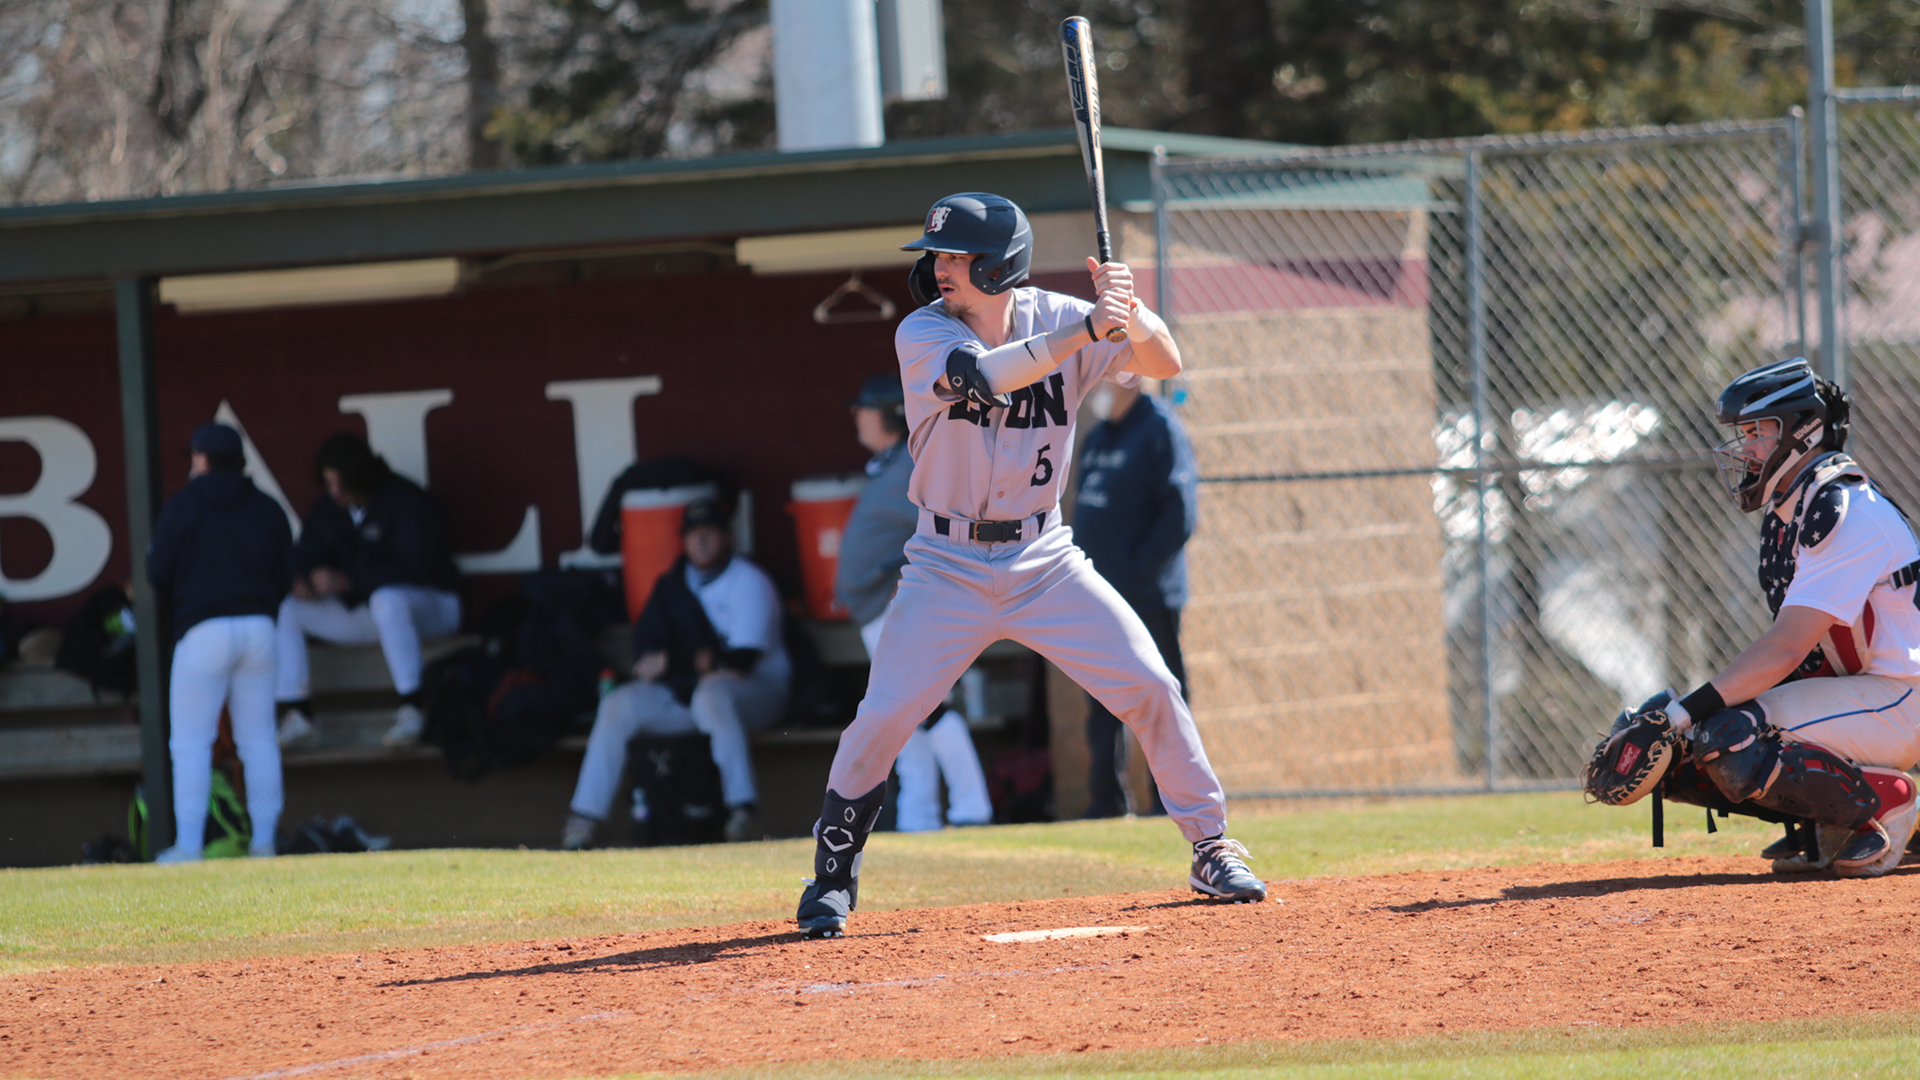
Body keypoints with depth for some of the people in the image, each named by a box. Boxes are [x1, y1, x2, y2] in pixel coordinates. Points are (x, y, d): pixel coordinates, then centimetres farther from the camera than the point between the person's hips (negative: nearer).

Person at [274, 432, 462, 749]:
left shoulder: (405, 501, -17)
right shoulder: (327, 509, 6)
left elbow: (415, 568, -25)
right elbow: (307, 557, 7)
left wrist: (346, 581, -31)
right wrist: (307, 583, -21)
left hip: (429, 606, -7)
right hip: (361, 610, 7)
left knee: (386, 600, -44)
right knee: (284, 608, -9)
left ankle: (411, 710, -39)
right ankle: (295, 713, -16)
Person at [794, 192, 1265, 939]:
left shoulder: (1056, 318, -5)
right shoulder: (922, 334, -12)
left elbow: (1166, 365, -11)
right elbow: (984, 375, -32)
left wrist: (1129, 311, -31)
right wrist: (1089, 329, -38)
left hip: (1045, 560, 2)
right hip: (950, 567, -2)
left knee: (1151, 687, -6)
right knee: (883, 717, -11)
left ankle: (1212, 849, 10)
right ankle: (832, 877, 8)